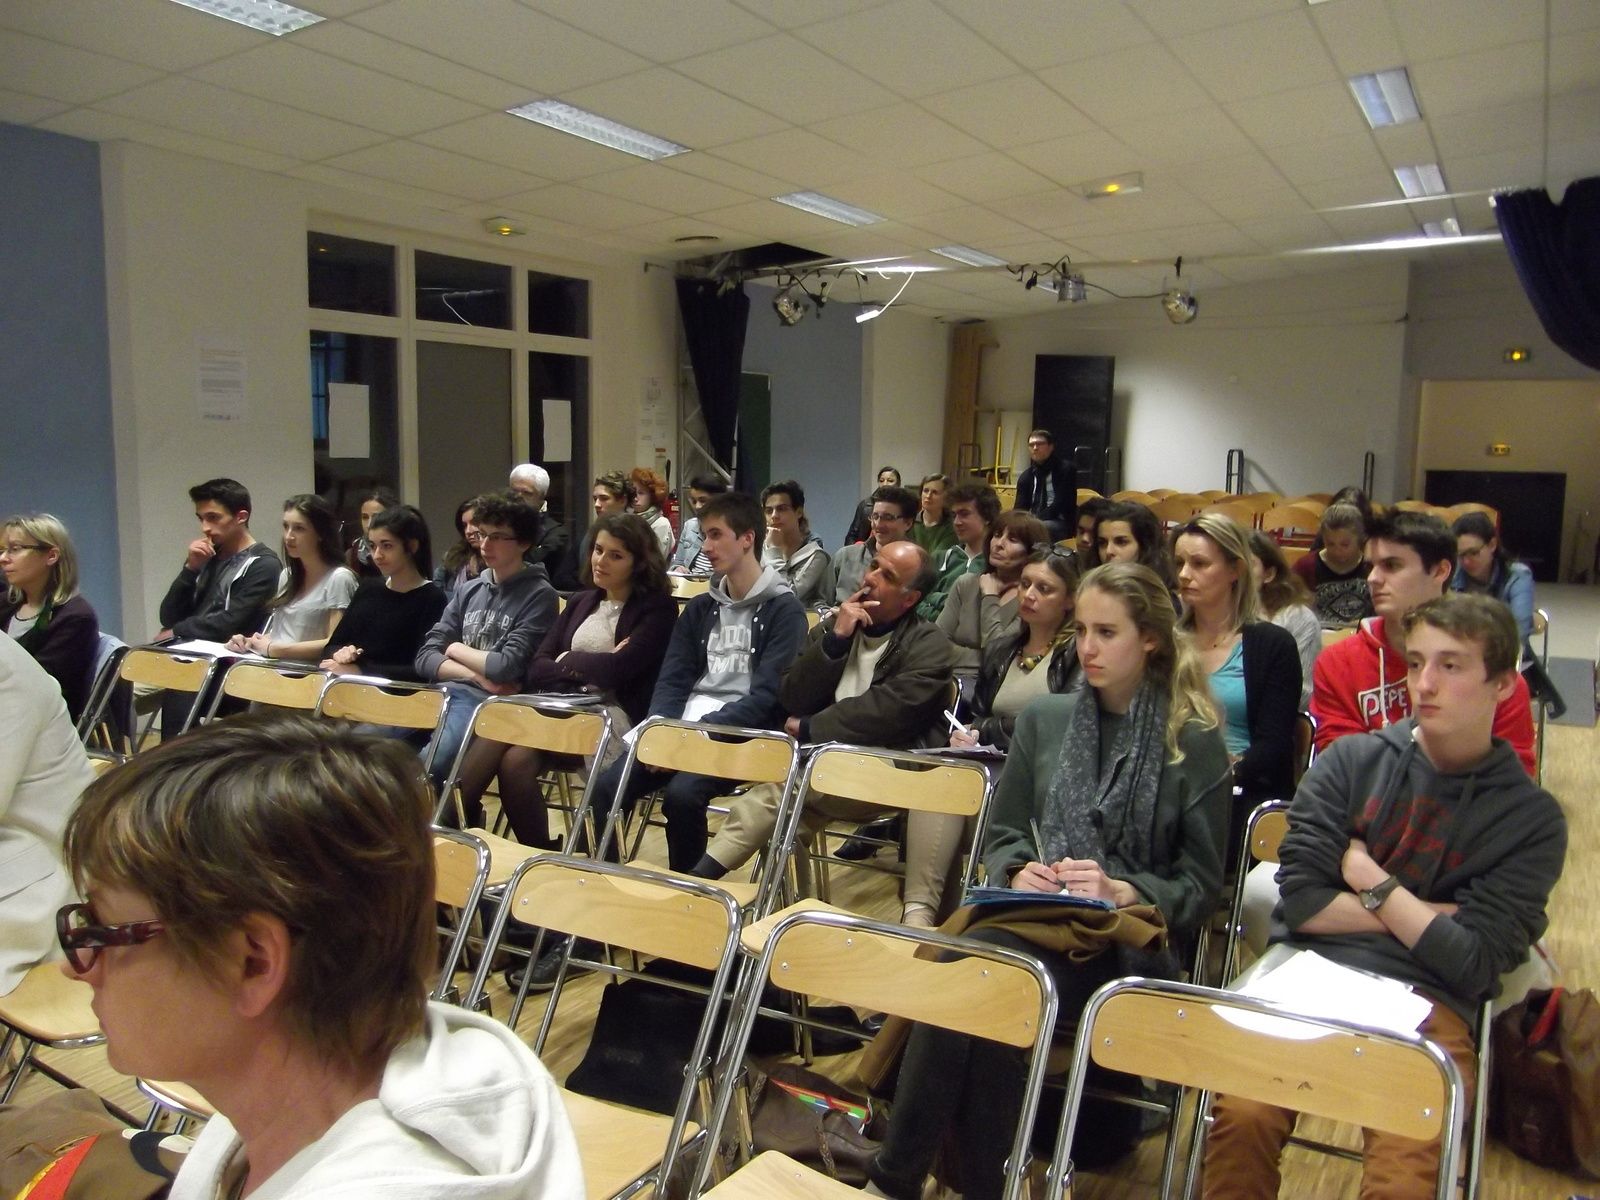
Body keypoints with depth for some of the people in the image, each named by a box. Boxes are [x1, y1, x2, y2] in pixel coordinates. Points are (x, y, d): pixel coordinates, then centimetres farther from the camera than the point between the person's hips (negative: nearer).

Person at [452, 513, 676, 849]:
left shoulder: (657, 608, 4)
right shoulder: (580, 603, 21)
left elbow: (619, 667, -12)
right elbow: (535, 670, 11)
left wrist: (567, 661, 3)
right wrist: (586, 667, -7)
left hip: (612, 716, -5)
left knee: (516, 758, -28)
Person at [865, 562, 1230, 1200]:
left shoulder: (1195, 744, 3)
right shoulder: (1043, 718, 14)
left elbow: (1200, 886, 2)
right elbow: (1001, 836, 16)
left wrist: (1122, 892, -16)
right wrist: (1019, 871, -7)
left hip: (1129, 945, -3)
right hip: (1037, 922, 4)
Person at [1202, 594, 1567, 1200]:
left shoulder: (1532, 818, 5)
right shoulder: (1352, 758, 8)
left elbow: (1474, 968, -2)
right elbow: (1301, 900, 0)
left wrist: (1370, 880, -1)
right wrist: (1427, 915, -1)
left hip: (1425, 1006, 0)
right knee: (1243, 1115, -26)